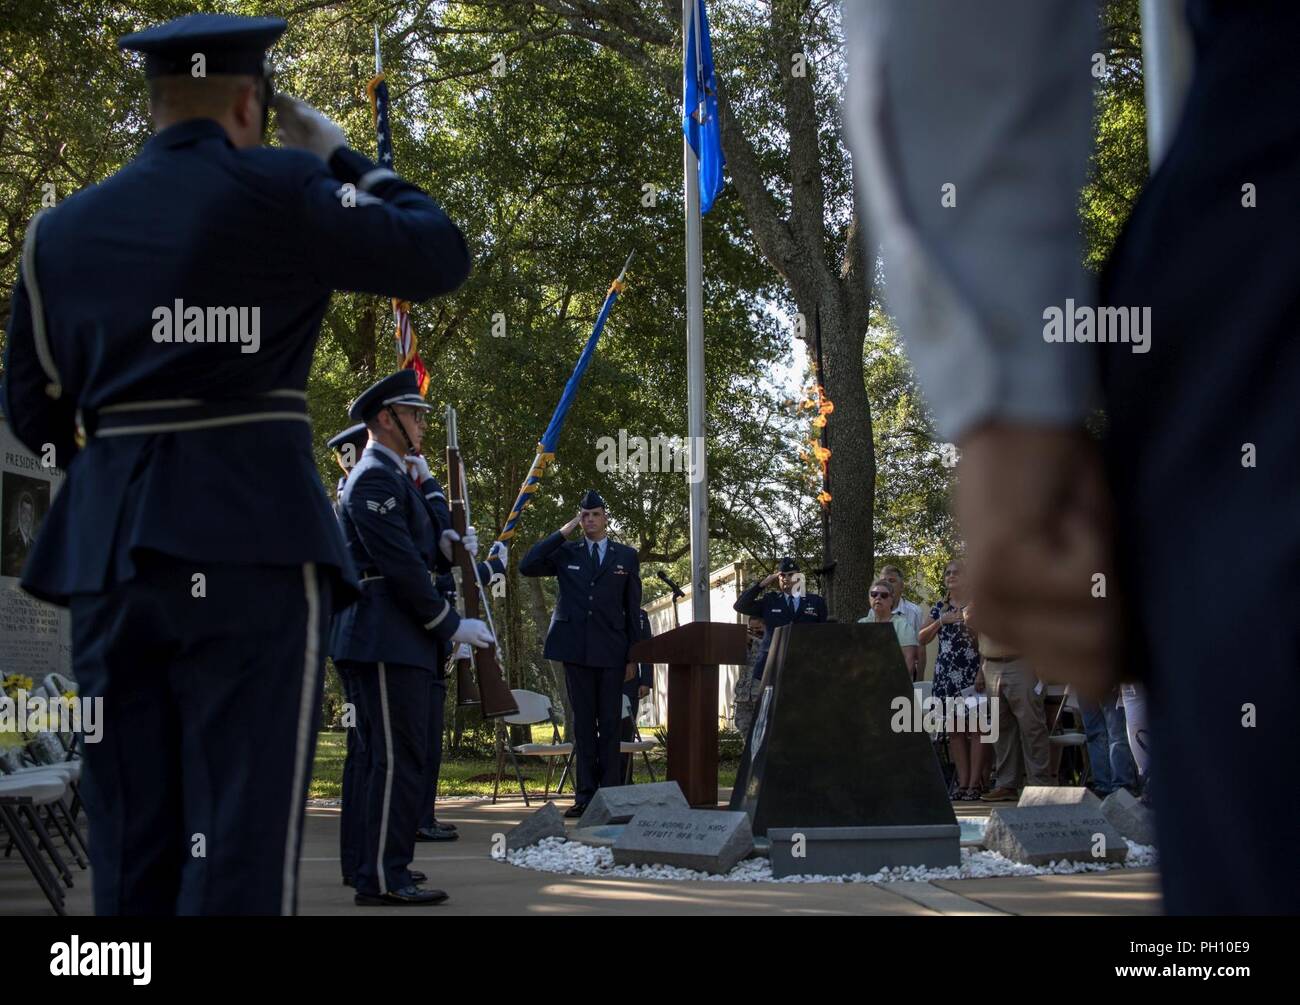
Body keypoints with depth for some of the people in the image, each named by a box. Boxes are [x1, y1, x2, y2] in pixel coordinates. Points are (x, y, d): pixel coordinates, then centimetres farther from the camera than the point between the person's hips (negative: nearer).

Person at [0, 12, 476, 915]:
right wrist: (338, 156, 15)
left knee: (131, 842, 10)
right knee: (242, 838, -4)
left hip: (105, 549, 6)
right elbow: (441, 257, 5)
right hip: (251, 543, -5)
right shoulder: (275, 191, -3)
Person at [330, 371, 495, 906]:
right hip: (387, 635, -11)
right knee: (400, 757, -11)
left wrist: (444, 541, 6)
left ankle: (383, 869, 17)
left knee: (403, 756, 12)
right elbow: (399, 563, -19)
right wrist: (451, 624, -15)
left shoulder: (395, 477, 21)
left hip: (403, 639, 11)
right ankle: (382, 879, -9)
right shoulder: (375, 478, -12)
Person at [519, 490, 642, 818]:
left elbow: (633, 608, 9)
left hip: (611, 651, 0)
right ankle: (585, 794, 4)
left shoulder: (626, 556, 9)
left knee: (610, 722, 0)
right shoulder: (565, 553, 9)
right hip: (576, 649, 1)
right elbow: (527, 566, -6)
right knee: (583, 722, 3)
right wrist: (563, 532, -5)